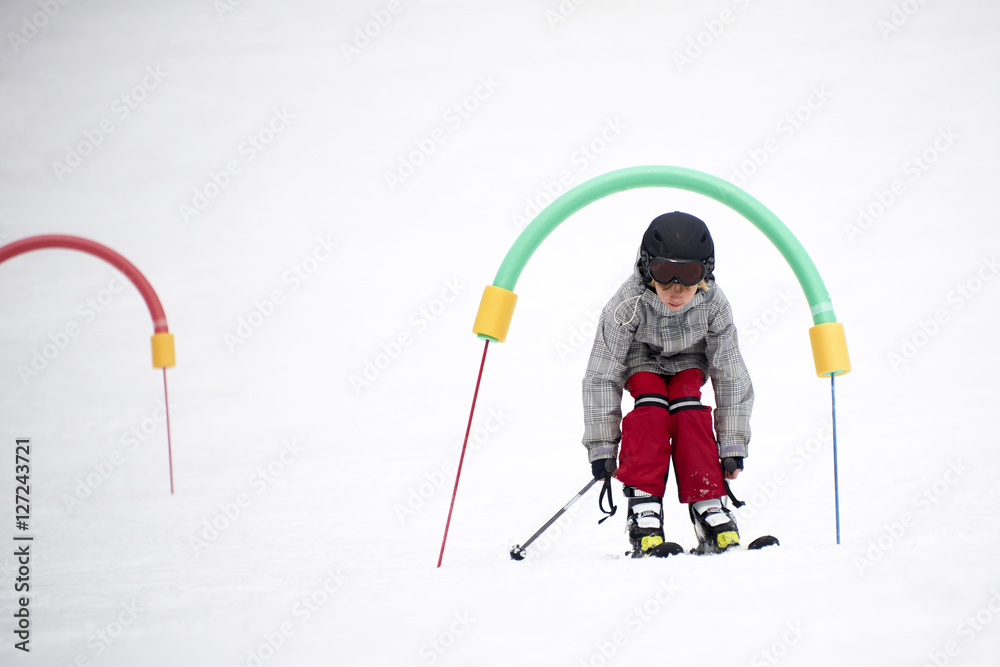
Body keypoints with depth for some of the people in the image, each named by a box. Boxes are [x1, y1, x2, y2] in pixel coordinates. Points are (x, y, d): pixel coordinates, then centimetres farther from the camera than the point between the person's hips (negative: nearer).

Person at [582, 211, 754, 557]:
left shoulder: (713, 304, -29)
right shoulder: (627, 306, -34)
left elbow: (731, 376, -19)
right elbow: (601, 377, -26)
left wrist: (732, 446, -19)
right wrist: (602, 447, -26)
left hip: (688, 361, 1)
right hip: (641, 360, -1)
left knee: (688, 407, -28)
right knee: (651, 406, -30)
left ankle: (710, 509, -25)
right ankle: (644, 513, -33)